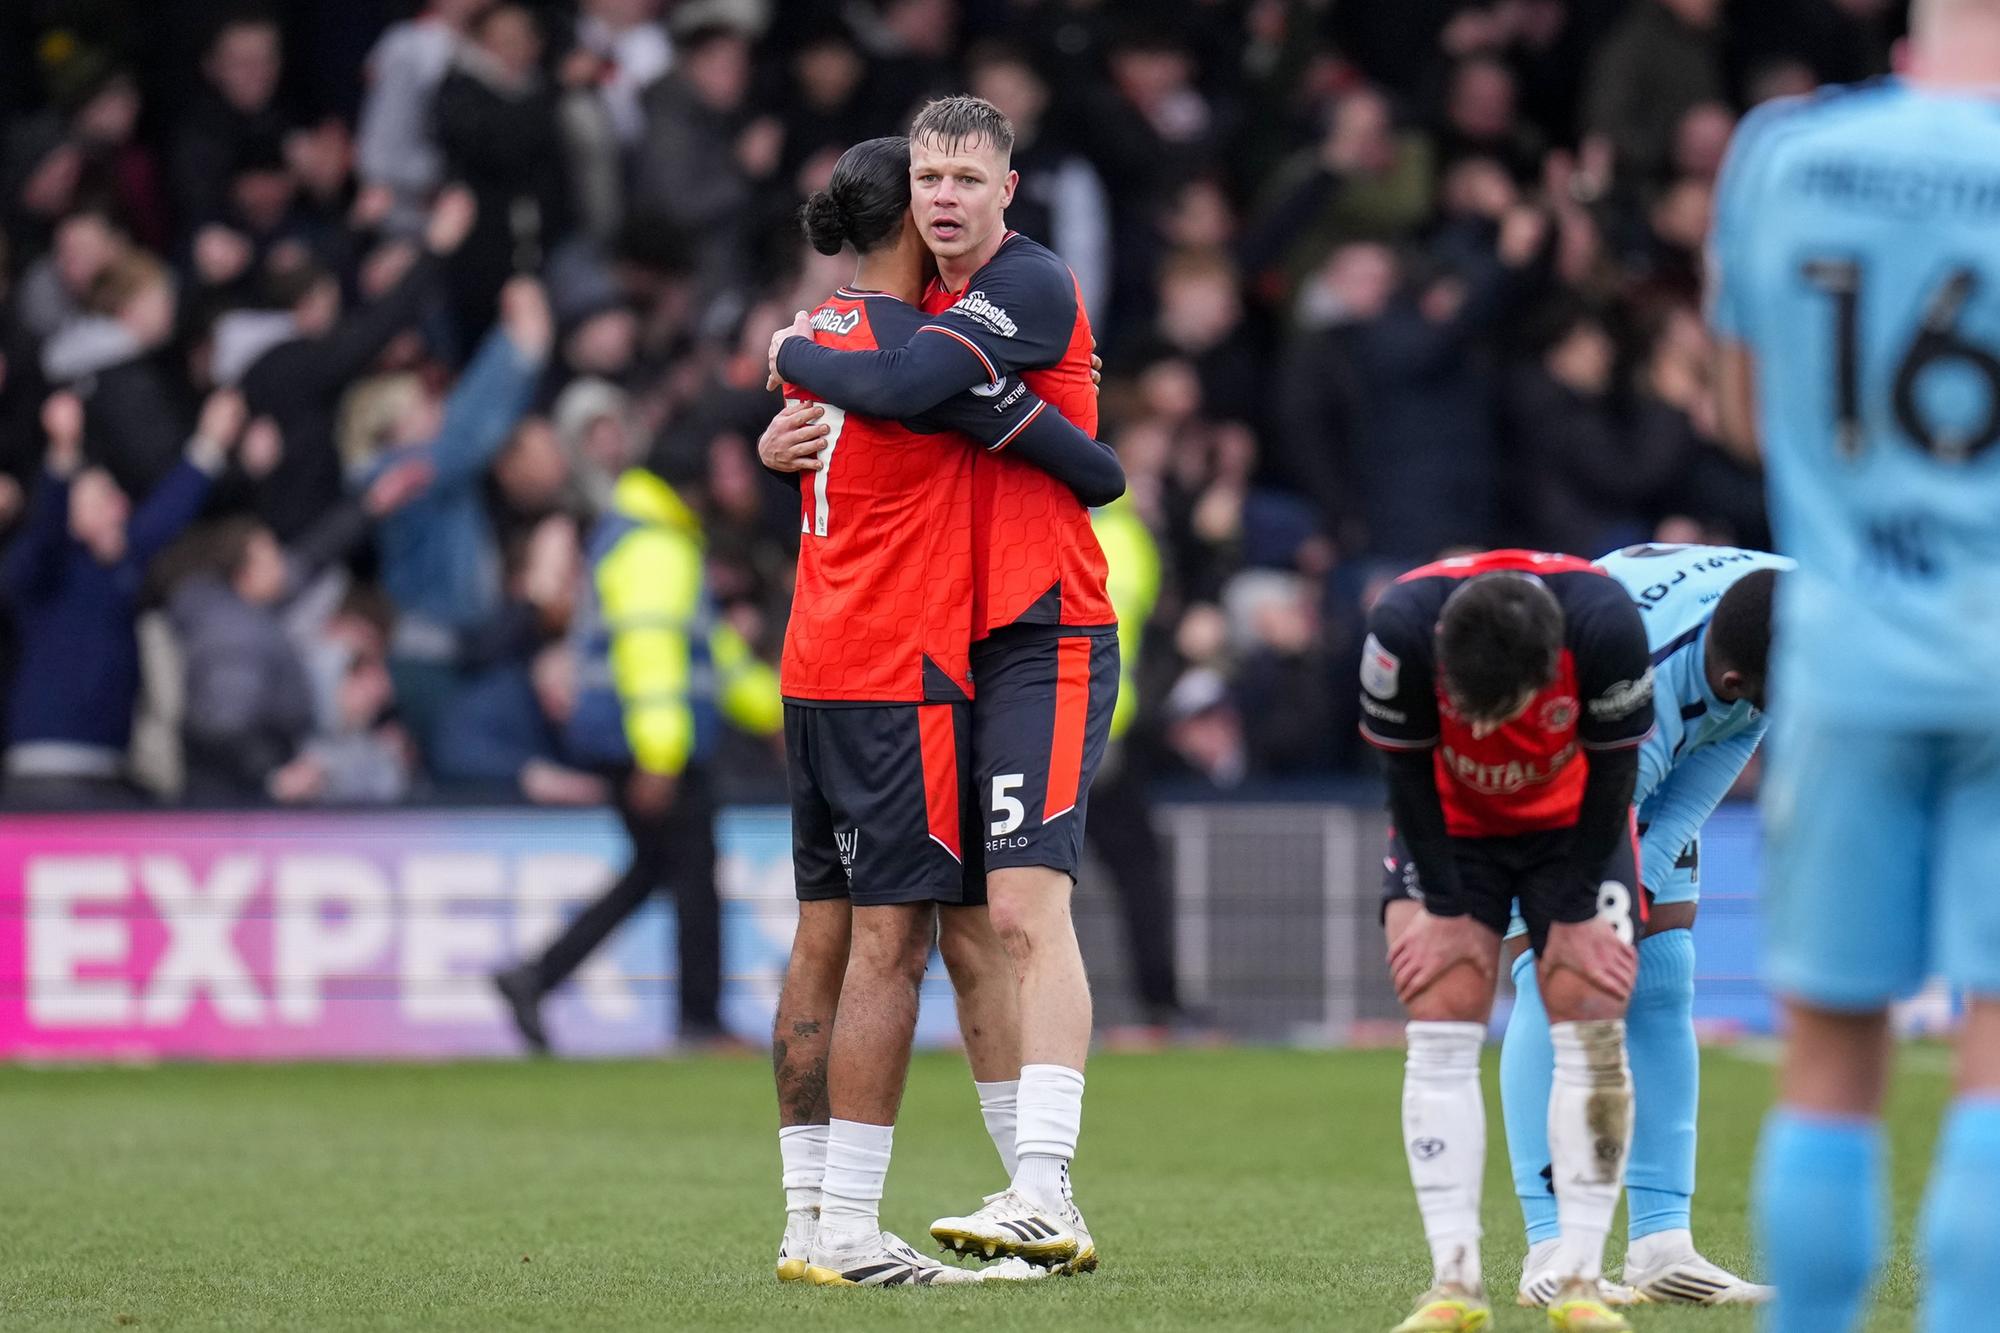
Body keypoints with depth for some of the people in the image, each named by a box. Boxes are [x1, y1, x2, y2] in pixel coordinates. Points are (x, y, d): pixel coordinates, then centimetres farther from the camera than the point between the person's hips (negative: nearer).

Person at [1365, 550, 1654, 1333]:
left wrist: (1577, 915, -14)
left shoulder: (1607, 627, -35)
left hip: (1573, 823, 0)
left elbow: (1611, 775, -19)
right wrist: (1445, 910, -16)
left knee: (1592, 1030, -12)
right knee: (1439, 1034, -12)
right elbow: (1408, 776, -19)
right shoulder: (1401, 630, -34)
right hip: (1449, 825, 0)